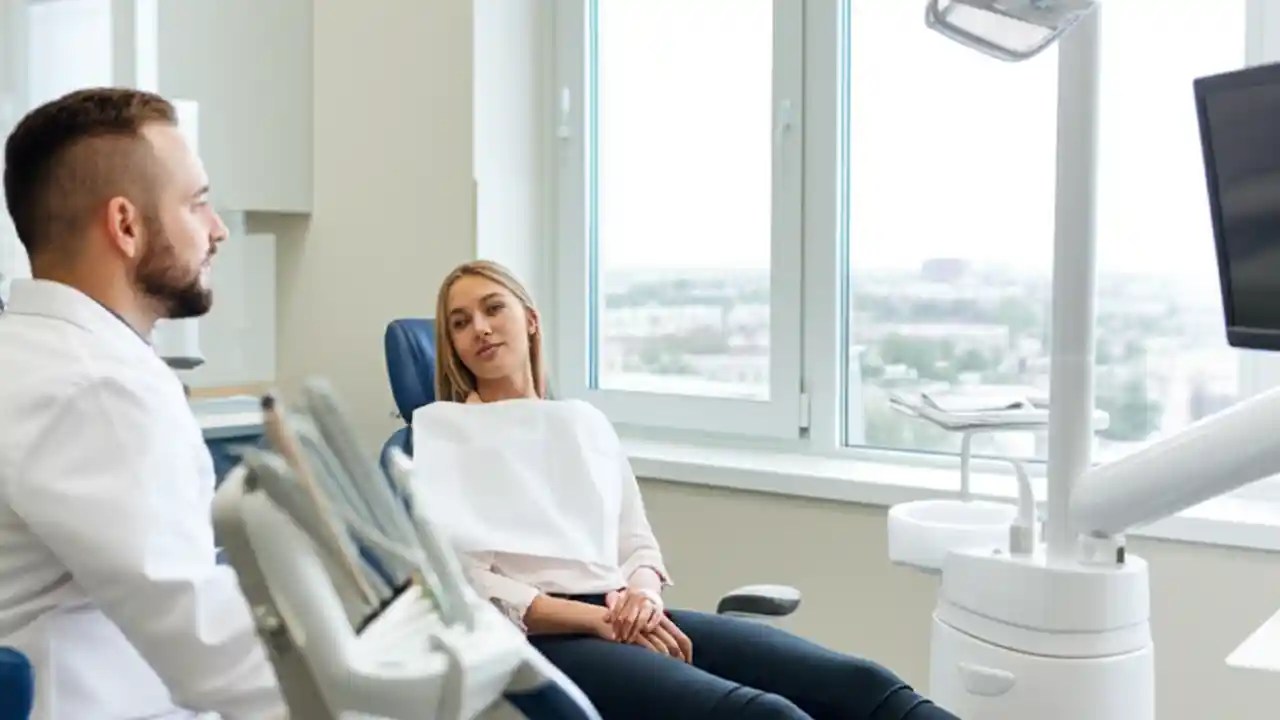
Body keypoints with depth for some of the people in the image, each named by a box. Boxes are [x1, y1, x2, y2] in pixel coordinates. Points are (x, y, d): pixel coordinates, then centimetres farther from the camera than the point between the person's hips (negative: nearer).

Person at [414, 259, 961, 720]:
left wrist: (641, 592, -6)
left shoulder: (586, 421, 24)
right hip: (539, 637, -5)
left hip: (628, 617, 5)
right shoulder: (437, 432, 10)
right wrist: (599, 619, -14)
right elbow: (463, 583, -3)